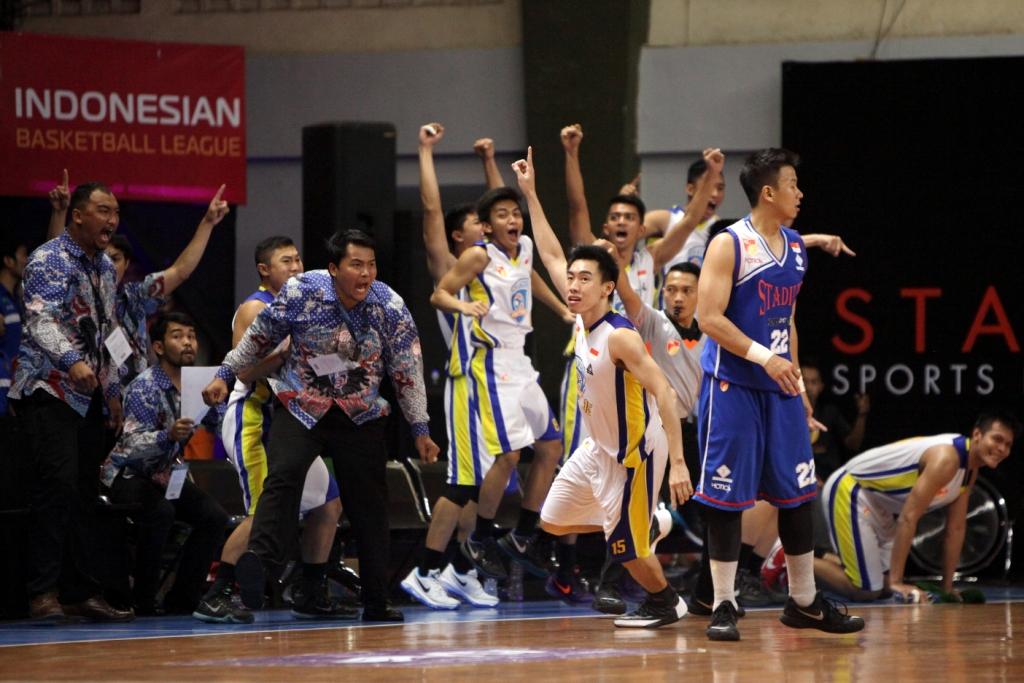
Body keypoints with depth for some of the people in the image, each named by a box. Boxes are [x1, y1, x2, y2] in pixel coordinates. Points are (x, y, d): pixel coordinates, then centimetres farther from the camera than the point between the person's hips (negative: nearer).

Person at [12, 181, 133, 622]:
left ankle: (78, 592, 9)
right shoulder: (49, 260, -9)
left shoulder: (105, 267, 17)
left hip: (89, 395, 8)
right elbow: (40, 320, -23)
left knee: (83, 494, 6)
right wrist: (71, 362, -39)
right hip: (49, 390, -8)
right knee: (57, 484, -18)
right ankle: (43, 593, -19)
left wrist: (112, 389, 21)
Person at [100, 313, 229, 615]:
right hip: (127, 474, -7)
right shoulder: (144, 387, -19)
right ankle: (142, 601, -23)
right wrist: (169, 436, -50)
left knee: (214, 516, -14)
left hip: (166, 475, 7)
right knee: (160, 512, -34)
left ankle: (180, 599, -6)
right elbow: (133, 446, -31)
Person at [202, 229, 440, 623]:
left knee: (370, 507, 2)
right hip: (300, 407, -2)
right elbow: (260, 337, 3)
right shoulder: (301, 291, -13)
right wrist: (225, 376, 7)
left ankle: (376, 602, 11)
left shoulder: (390, 307, -9)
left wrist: (420, 430, 4)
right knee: (283, 475, -26)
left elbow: (408, 371, 0)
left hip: (361, 416, 2)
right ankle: (259, 558, -40)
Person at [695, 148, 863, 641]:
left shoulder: (795, 247, 12)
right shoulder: (729, 245, -11)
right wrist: (765, 357, -24)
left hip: (779, 387, 7)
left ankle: (804, 602, 19)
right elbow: (709, 318, -17)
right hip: (733, 386, -7)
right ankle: (723, 606, 3)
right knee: (726, 497, -3)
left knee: (797, 494, 9)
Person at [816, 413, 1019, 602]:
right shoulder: (946, 458, -28)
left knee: (887, 587, 11)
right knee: (866, 591, -17)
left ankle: (821, 559, 27)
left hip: (878, 507, 10)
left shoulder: (970, 470, 2)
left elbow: (956, 529, 10)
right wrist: (896, 582, -29)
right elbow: (908, 518, -30)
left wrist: (947, 586, 9)